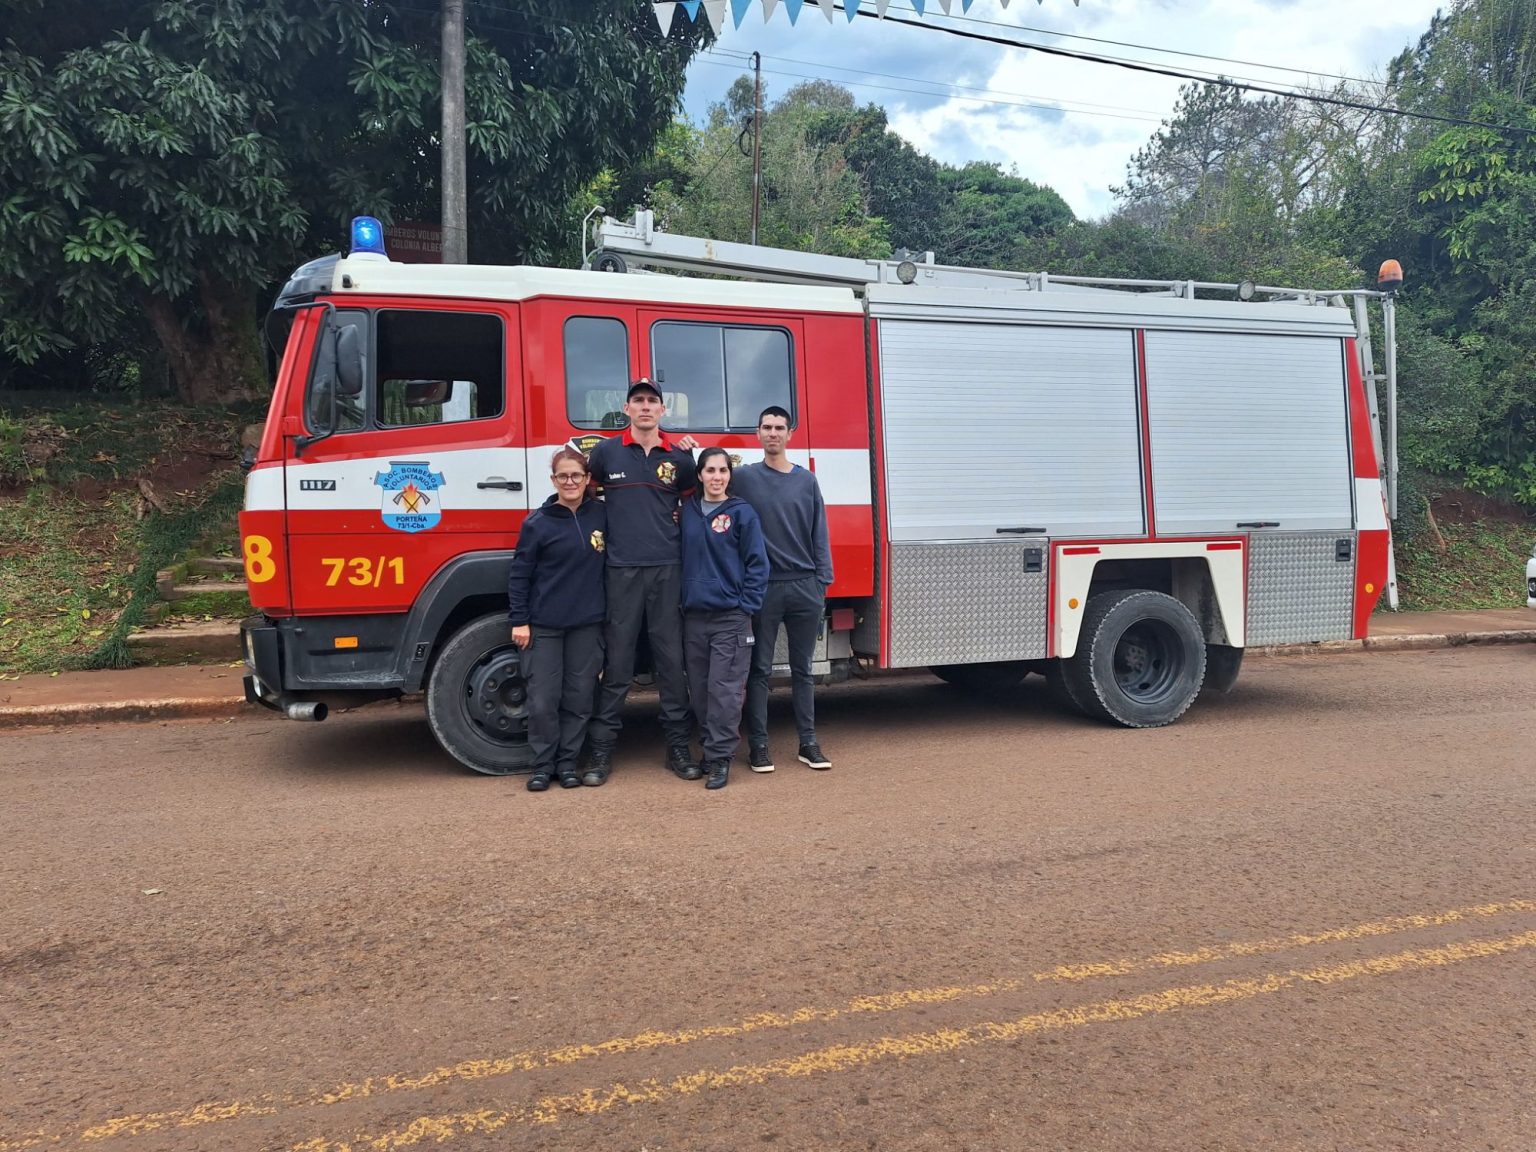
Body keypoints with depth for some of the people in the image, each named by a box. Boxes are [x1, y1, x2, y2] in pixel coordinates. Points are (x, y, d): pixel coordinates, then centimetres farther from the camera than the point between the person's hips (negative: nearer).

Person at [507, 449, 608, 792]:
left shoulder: (601, 514, 3)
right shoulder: (537, 522, -3)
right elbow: (519, 574, -2)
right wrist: (519, 620, -6)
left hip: (587, 624, 2)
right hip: (544, 625, -2)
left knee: (579, 697, 6)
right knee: (543, 699, -1)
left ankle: (568, 761, 18)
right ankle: (543, 764, 12)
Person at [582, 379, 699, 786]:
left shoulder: (679, 455, 8)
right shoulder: (605, 451, 5)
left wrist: (690, 459, 5)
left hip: (667, 569, 1)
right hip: (622, 570, -1)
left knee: (672, 660, 4)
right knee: (616, 664, 1)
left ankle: (678, 745, 14)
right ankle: (601, 750, 9)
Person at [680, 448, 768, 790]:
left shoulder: (742, 512, -2)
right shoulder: (687, 511, 8)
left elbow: (757, 564, -3)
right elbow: (680, 557, 13)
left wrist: (746, 607, -8)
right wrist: (682, 599, 2)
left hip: (730, 617, -4)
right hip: (694, 616, 4)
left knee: (725, 689, -5)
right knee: (699, 690, 9)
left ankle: (721, 758, 1)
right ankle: (708, 751, 21)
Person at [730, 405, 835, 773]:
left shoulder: (807, 480, 7)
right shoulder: (743, 478, 2)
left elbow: (819, 535, 6)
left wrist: (823, 581, 1)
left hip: (805, 586, 2)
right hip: (763, 587, -2)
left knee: (802, 669, 9)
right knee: (760, 669, 3)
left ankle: (808, 743, 16)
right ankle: (758, 744, 11)